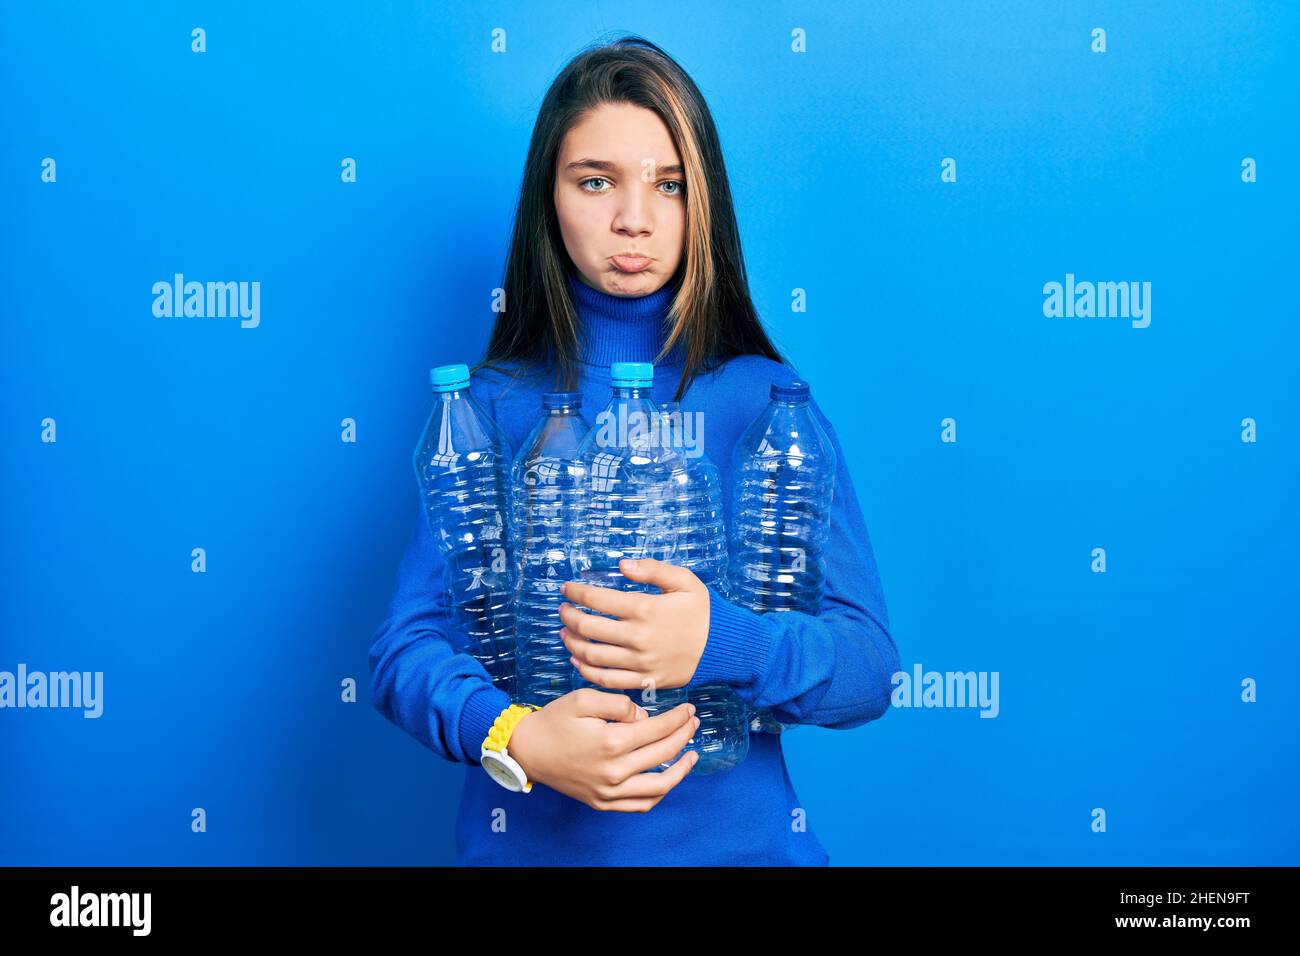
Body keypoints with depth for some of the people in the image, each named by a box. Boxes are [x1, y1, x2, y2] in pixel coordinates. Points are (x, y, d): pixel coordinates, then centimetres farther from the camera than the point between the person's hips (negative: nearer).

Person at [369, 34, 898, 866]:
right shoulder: (491, 406, -2)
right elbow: (403, 646, -7)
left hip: (739, 834, -1)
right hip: (531, 837, 1)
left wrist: (723, 643, -26)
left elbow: (871, 667, -8)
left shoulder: (768, 400, -4)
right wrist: (516, 737, -25)